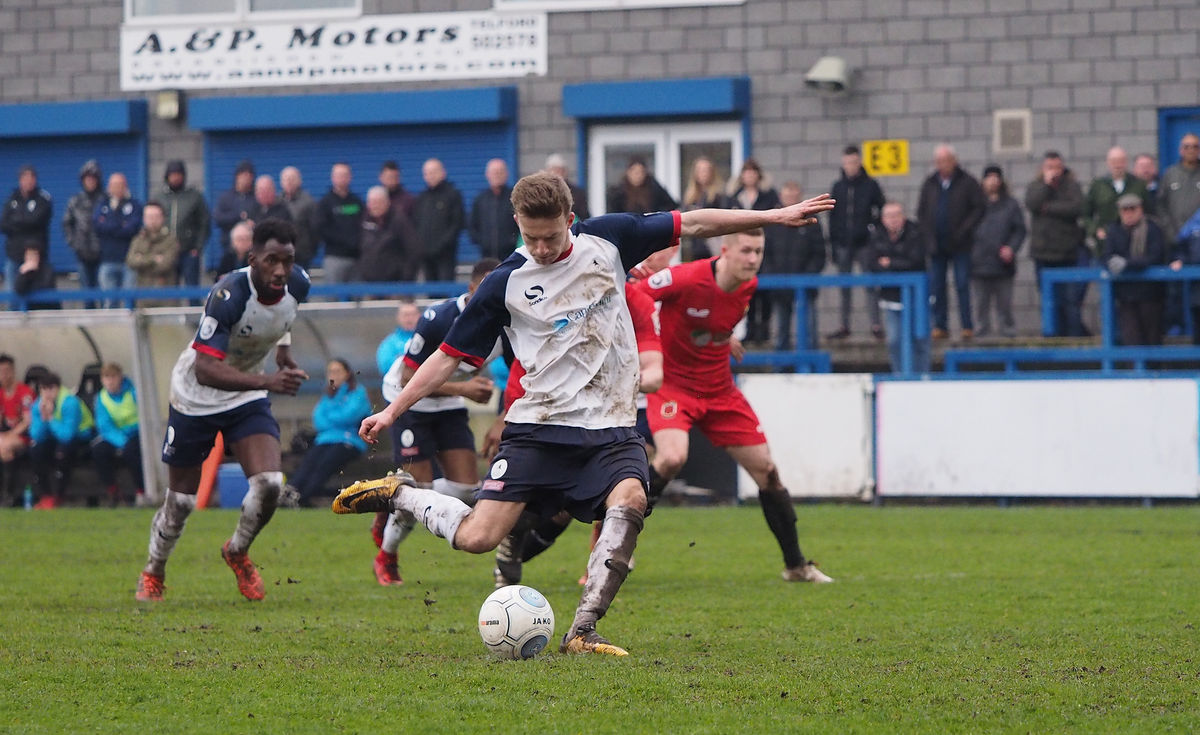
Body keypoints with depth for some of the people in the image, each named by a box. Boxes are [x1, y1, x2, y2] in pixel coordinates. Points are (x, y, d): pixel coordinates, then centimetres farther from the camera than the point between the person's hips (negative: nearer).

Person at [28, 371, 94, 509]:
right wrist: (43, 417, -32)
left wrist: (51, 417, -37)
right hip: (55, 437, 5)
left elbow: (67, 435, -37)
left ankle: (57, 498, -19)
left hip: (79, 437, -5)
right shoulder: (37, 405, -13)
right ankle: (44, 496, -8)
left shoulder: (70, 403, -29)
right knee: (36, 450, -21)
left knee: (62, 451, -34)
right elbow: (36, 436, -19)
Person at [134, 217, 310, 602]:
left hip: (249, 398, 4)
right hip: (196, 398, -4)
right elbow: (205, 369, -41)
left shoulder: (296, 285, -13)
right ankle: (153, 572, 34)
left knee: (269, 484, -16)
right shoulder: (229, 294, -33)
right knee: (180, 501, 7)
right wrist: (268, 381, -51)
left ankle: (238, 552, 13)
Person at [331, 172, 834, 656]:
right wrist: (392, 411, 0)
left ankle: (582, 632, -24)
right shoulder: (505, 284, -2)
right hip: (538, 428, -2)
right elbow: (450, 355, 4)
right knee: (477, 539, -12)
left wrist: (775, 217, 9)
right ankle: (397, 495, 17)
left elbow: (692, 224, 10)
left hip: (610, 428, 2)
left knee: (630, 499, -30)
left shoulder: (607, 239, 3)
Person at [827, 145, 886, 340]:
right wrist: (833, 245, 6)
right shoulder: (838, 187, 8)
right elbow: (832, 218, 10)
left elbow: (882, 213, 3)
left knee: (870, 285, -4)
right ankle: (844, 325, 11)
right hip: (843, 244, 3)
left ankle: (876, 324, -3)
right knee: (844, 286, 6)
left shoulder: (870, 185, 1)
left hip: (864, 243, -3)